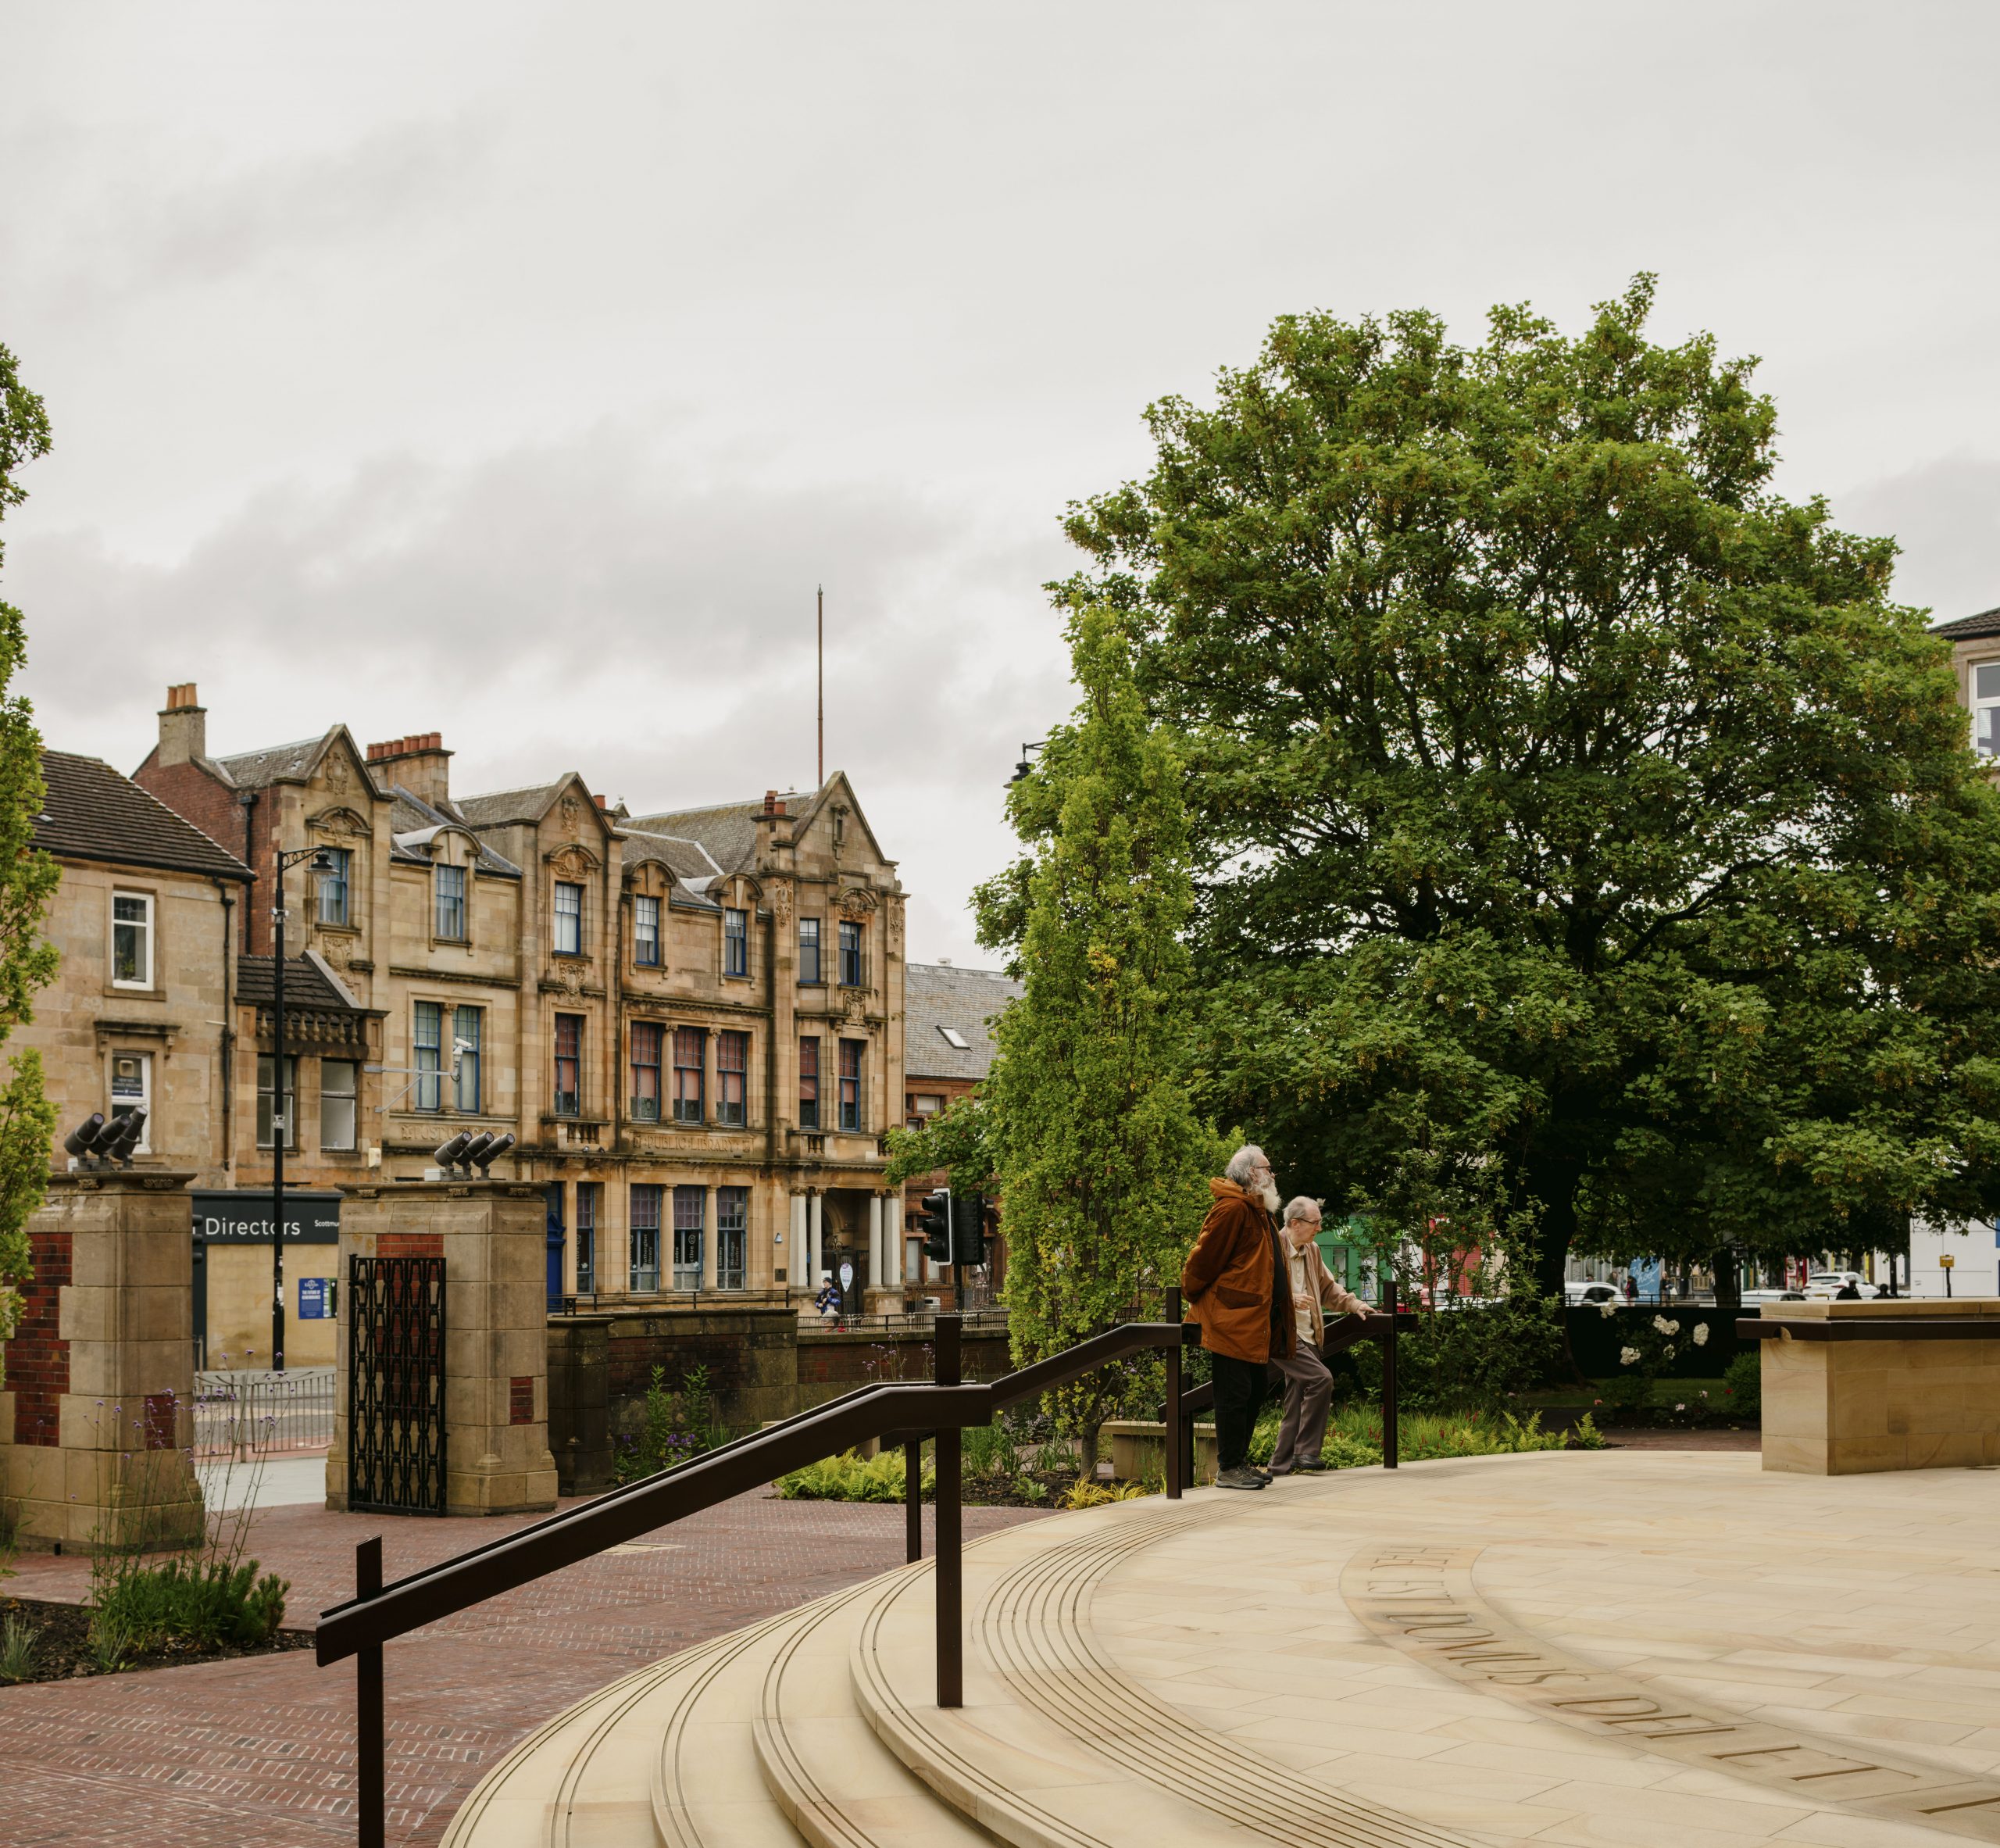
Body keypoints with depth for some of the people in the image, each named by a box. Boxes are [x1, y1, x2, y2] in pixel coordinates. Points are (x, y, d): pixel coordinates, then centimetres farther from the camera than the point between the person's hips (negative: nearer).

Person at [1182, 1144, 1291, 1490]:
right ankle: (1228, 1469, 0)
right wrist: (1193, 1298, -2)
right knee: (1234, 1394, -6)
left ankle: (1238, 1462, 22)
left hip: (1255, 1320, 10)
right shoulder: (1232, 1209, -15)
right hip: (1232, 1319, -10)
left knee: (1253, 1393, 14)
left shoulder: (1261, 1212, 18)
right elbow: (1204, 1257, -14)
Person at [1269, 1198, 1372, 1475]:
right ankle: (1306, 1451, -16)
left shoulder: (1312, 1251, 15)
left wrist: (1353, 1304, 12)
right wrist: (1290, 1300, -28)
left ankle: (1281, 1467, 14)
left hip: (1306, 1337, 9)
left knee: (1296, 1406, 8)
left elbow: (1327, 1288, 26)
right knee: (1321, 1379, -24)